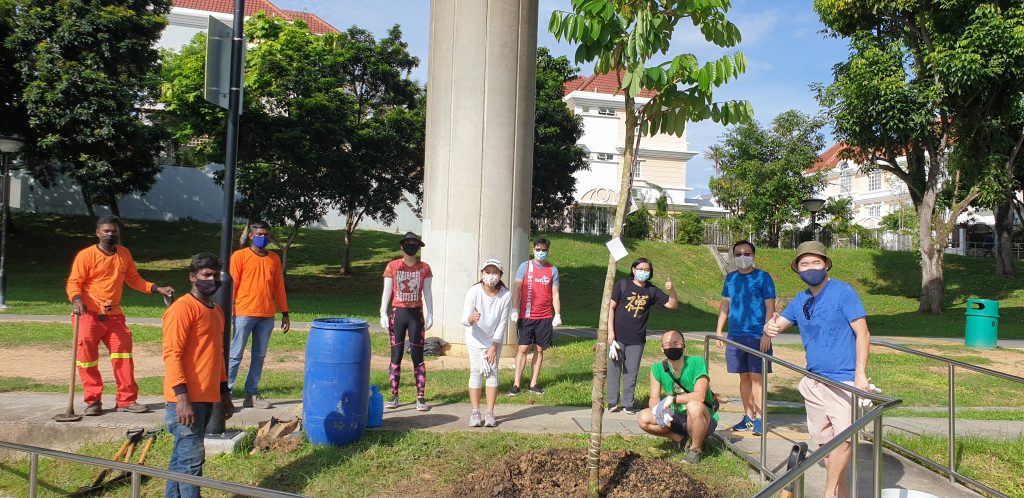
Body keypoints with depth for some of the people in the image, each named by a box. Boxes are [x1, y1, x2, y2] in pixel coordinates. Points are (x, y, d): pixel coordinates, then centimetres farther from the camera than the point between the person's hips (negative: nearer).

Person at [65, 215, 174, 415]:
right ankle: (93, 401, 11)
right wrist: (76, 300, -30)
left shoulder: (124, 254, 9)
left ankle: (126, 399, 8)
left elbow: (134, 279, 18)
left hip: (114, 315, 4)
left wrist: (158, 289, 7)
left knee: (123, 355, 2)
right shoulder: (86, 255, -7)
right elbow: (73, 282, -10)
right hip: (89, 315, -4)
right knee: (86, 355, -2)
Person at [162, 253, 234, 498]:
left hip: (207, 397, 8)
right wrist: (182, 398, -23)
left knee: (182, 456, 15)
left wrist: (224, 393, 20)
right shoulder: (182, 308, -12)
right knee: (192, 458, -6)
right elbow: (172, 355, -18)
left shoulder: (217, 311, 15)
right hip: (186, 399, -8)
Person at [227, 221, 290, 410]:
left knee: (259, 356, 9)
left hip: (267, 316, 4)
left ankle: (252, 394, 16)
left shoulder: (274, 258, 12)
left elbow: (279, 286, 15)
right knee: (235, 355, -1)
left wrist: (284, 313, 13)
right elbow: (231, 285, -3)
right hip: (244, 313, -4)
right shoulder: (239, 256, -1)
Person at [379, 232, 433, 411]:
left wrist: (430, 314, -2)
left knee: (417, 356, 1)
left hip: (416, 315, 0)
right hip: (397, 314, 0)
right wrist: (383, 313, -7)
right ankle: (394, 396, 12)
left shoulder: (424, 268, 3)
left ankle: (421, 397, 5)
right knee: (396, 356, 4)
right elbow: (387, 291, 2)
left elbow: (427, 293, 5)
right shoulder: (392, 266, 2)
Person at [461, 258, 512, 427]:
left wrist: (494, 346, -13)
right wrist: (471, 318, -50)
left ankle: (490, 412, 5)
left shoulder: (506, 295, -21)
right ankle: (475, 412, 5)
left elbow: (503, 323, -14)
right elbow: (464, 319, -26)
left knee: (492, 372, -1)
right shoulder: (474, 292, -24)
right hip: (475, 339, -1)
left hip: (495, 339, 1)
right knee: (476, 372, -3)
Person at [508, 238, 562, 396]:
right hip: (526, 316, -2)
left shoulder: (552, 270, 7)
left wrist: (558, 314, 0)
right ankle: (516, 384, -1)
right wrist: (514, 309, -11)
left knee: (539, 350, 7)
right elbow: (517, 288, -1)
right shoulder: (525, 266, 2)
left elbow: (555, 294, 8)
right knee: (523, 349, -4)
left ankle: (534, 384, 15)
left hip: (545, 317, 2)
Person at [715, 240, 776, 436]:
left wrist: (767, 334, -14)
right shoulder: (730, 278, 11)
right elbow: (724, 305, 15)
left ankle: (758, 419, 3)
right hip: (735, 336, 4)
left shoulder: (763, 277, -3)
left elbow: (770, 307, -6)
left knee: (757, 376, -3)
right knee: (744, 376, 10)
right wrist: (719, 330, 8)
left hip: (758, 336, -4)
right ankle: (748, 416, 19)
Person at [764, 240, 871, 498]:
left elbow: (863, 334, -8)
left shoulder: (843, 292, -7)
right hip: (814, 382, 6)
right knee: (824, 441, 12)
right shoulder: (800, 300, 11)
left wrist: (861, 374, -16)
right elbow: (777, 325, 16)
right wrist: (770, 327, -10)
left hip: (843, 380, -6)